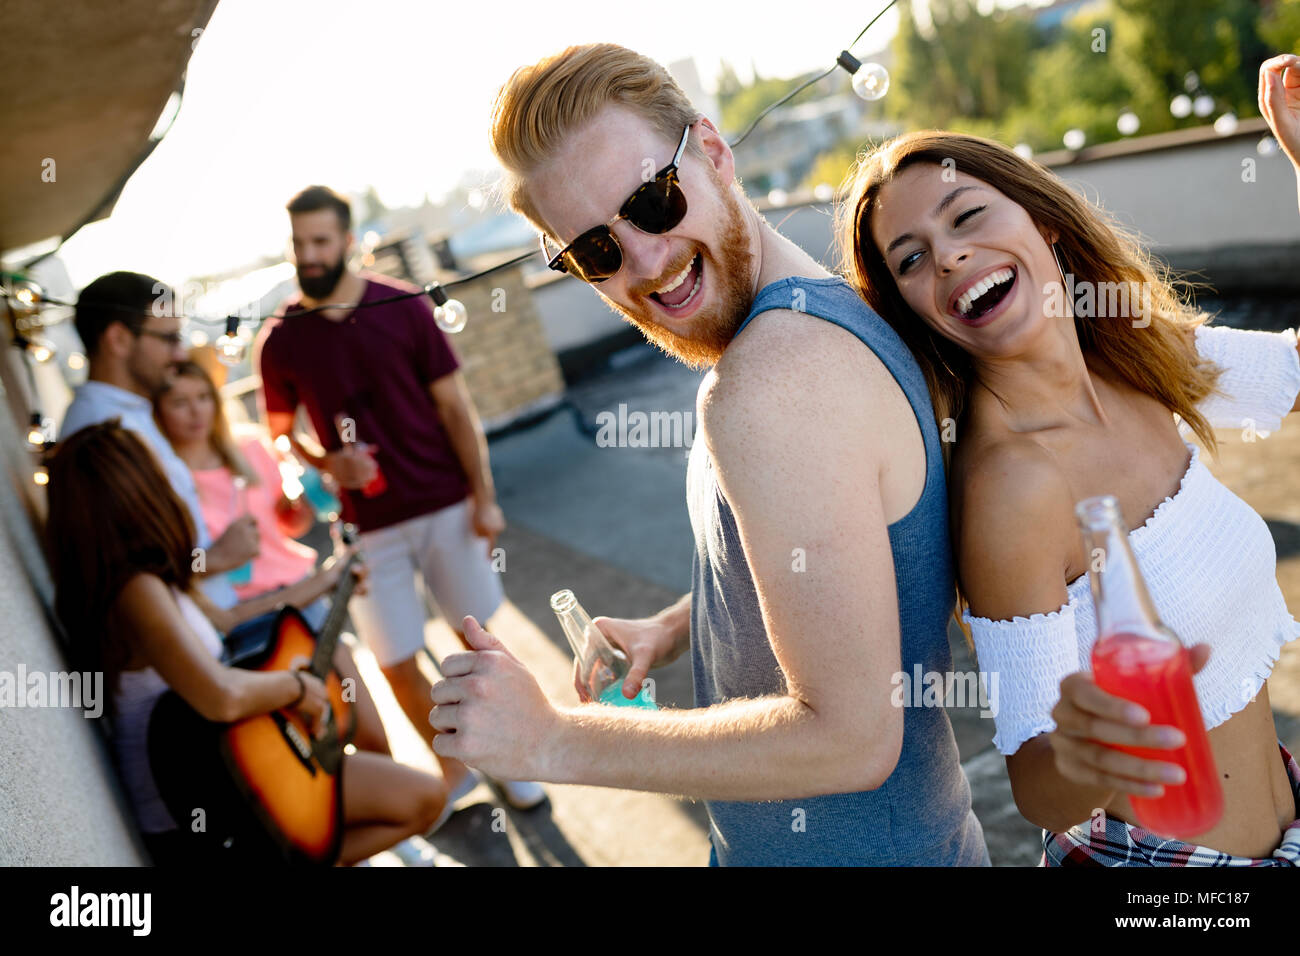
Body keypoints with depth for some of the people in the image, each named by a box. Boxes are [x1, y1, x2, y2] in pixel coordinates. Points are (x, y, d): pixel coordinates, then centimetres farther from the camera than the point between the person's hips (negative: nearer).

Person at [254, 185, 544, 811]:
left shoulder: (402, 307, -3)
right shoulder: (278, 341, -1)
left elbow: (455, 407, -1)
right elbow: (280, 436, 9)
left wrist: (484, 496, -5)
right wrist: (327, 464, -12)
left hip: (444, 506, 0)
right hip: (367, 526, 1)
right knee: (397, 664, 6)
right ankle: (454, 769, 28)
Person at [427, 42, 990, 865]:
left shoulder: (773, 383, -31)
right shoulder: (824, 308, 1)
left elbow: (849, 738, -30)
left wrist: (550, 739, -24)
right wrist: (672, 629, 4)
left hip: (852, 850, -9)